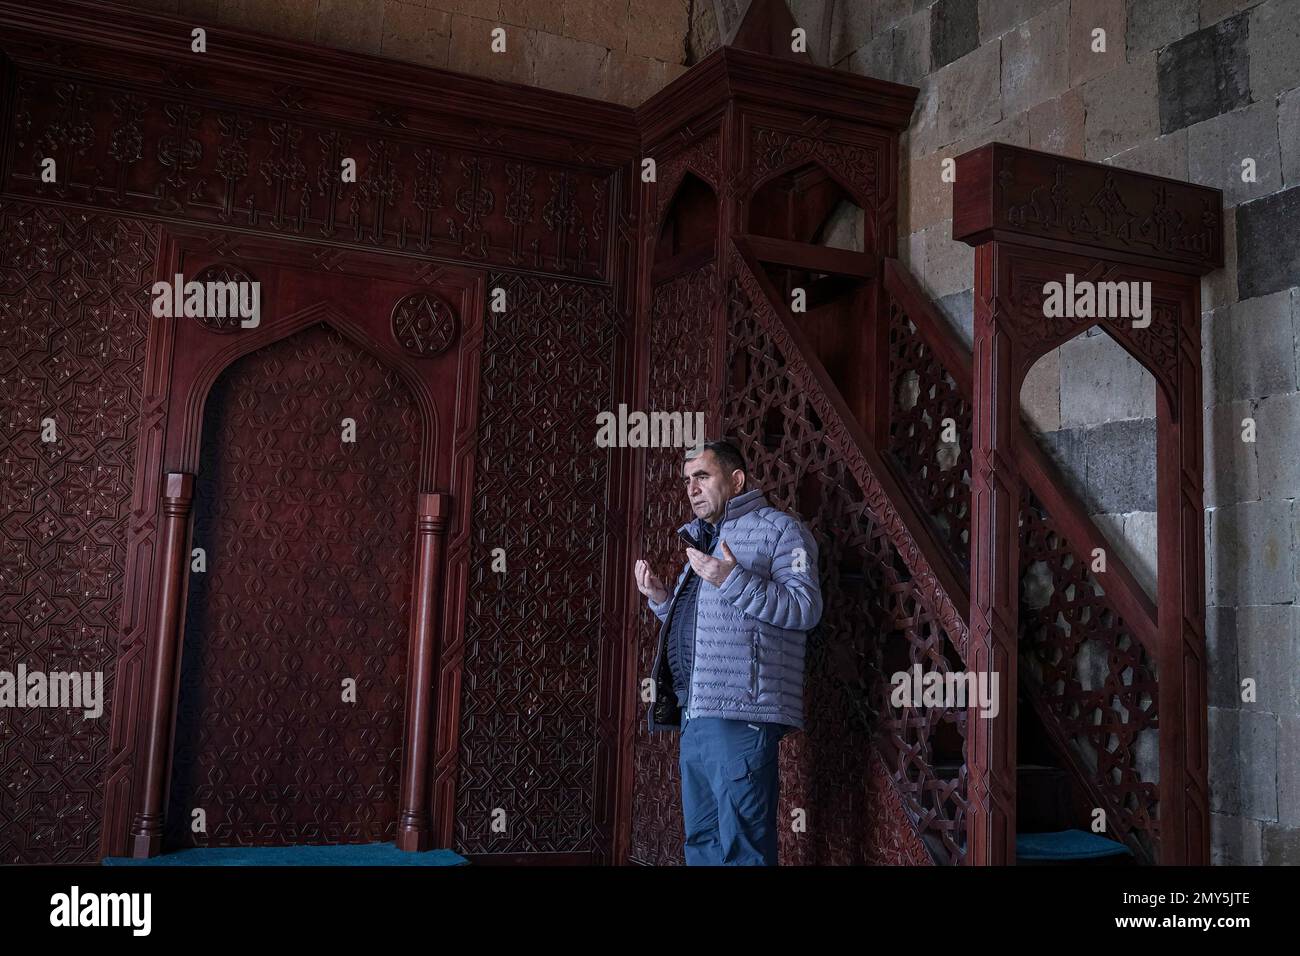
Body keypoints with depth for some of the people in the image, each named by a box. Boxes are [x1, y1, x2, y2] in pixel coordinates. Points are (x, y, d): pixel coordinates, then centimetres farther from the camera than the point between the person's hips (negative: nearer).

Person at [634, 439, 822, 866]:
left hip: (739, 716, -9)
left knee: (741, 847, -9)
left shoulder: (777, 527, 1)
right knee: (700, 842, 12)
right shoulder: (703, 539, 27)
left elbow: (806, 609, -12)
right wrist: (660, 598, 15)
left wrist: (733, 581, -20)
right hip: (694, 716, 9)